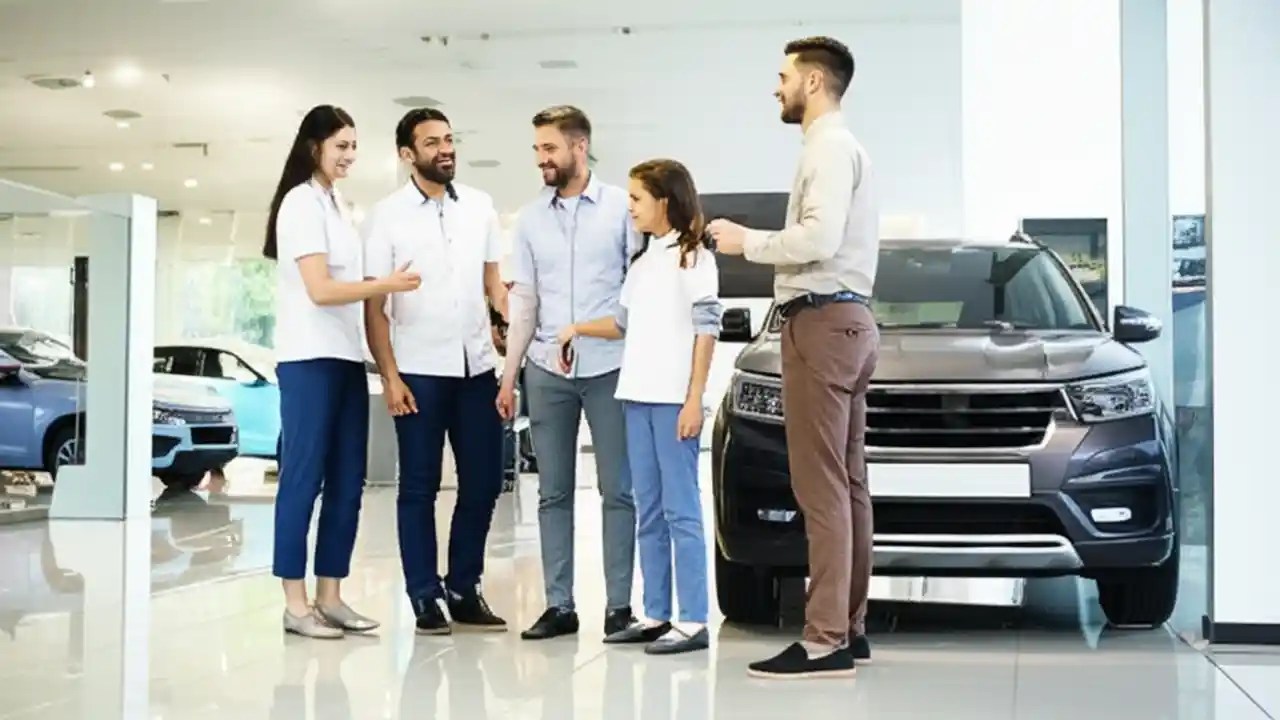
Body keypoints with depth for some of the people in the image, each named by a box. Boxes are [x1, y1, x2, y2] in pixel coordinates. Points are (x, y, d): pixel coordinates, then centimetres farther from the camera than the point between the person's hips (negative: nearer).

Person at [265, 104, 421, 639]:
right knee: (304, 479, -6)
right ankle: (295, 603, -2)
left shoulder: (338, 206, 18)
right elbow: (320, 289, -16)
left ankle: (330, 597, 12)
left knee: (347, 482, 7)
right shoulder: (301, 202, -8)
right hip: (310, 360, -9)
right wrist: (386, 284, -22)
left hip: (347, 358, 9)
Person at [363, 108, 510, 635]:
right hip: (420, 372, -4)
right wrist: (390, 377, -11)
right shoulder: (387, 216, -2)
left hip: (477, 367, 4)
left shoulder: (480, 206, 8)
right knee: (419, 488, 3)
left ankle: (464, 589, 20)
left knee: (483, 484, 7)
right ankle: (425, 598, 12)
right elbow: (374, 307, -3)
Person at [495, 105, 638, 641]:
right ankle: (559, 605, 13)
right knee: (553, 493, 6)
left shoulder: (621, 207, -2)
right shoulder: (530, 219, 10)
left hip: (609, 368, -3)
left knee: (618, 491, 1)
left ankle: (619, 604, 8)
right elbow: (524, 303, 11)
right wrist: (508, 376, 8)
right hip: (546, 372, 4)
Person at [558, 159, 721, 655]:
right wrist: (578, 330, 17)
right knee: (649, 512, 9)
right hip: (638, 396, 8)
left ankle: (693, 622, -4)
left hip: (674, 399, -8)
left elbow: (706, 330, -8)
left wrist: (694, 399, -13)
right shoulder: (642, 261, 19)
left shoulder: (693, 257, -3)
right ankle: (656, 615, 15)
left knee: (681, 510, -7)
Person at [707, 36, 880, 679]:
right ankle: (848, 628, 16)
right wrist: (761, 242, 12)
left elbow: (819, 239, -22)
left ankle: (825, 642, -11)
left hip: (821, 323, -11)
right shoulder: (845, 147, 22)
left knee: (821, 486, -11)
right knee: (846, 483, 10)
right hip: (845, 319, 11)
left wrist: (748, 242, -11)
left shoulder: (829, 147, -10)